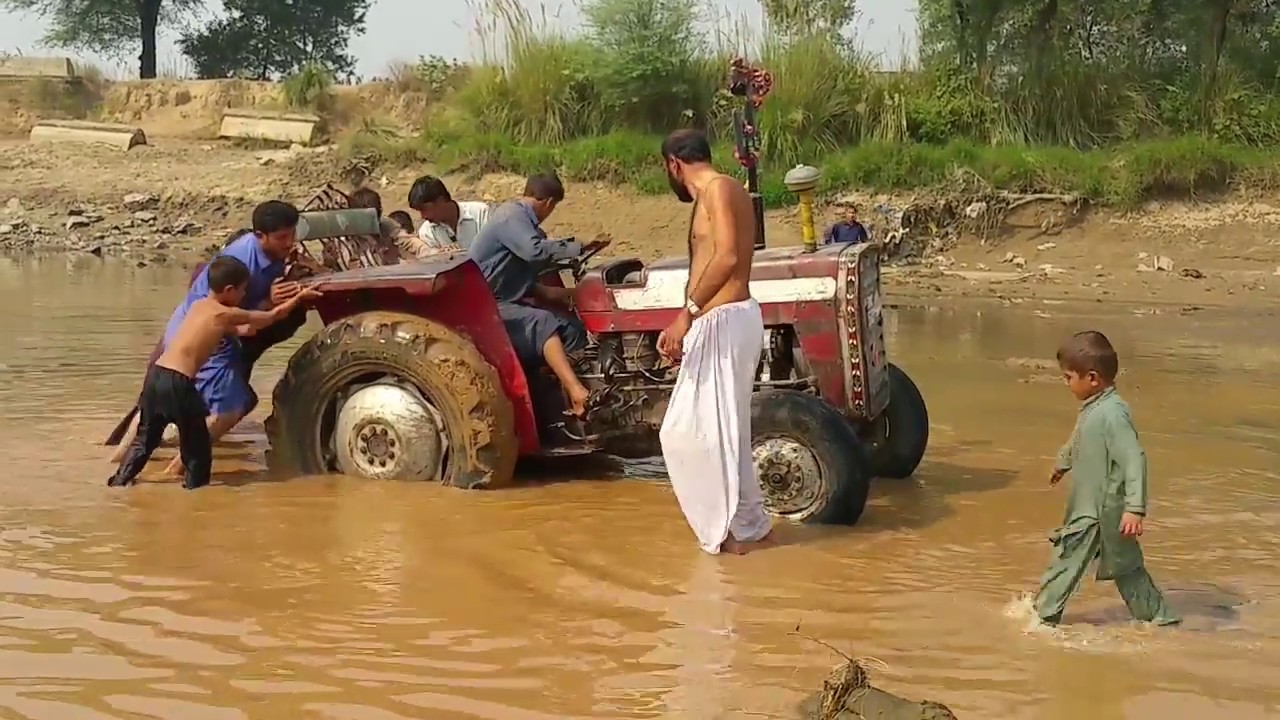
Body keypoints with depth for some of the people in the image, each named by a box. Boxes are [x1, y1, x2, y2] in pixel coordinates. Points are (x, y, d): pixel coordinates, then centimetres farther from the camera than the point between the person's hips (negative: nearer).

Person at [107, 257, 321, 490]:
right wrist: (299, 297, 19)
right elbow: (274, 315, 7)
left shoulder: (197, 305, 17)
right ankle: (195, 489, 9)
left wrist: (237, 330, 31)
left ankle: (119, 482, 18)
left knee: (146, 437, 19)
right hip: (178, 383, -7)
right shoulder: (226, 314, -1)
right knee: (198, 446, 7)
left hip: (156, 374, 7)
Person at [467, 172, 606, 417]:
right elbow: (535, 250, -33)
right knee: (543, 324, -32)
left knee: (572, 329, -6)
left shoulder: (519, 216, 19)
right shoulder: (511, 216, -13)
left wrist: (546, 292, 13)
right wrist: (579, 248, -27)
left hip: (506, 300, 10)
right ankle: (576, 391, -45)